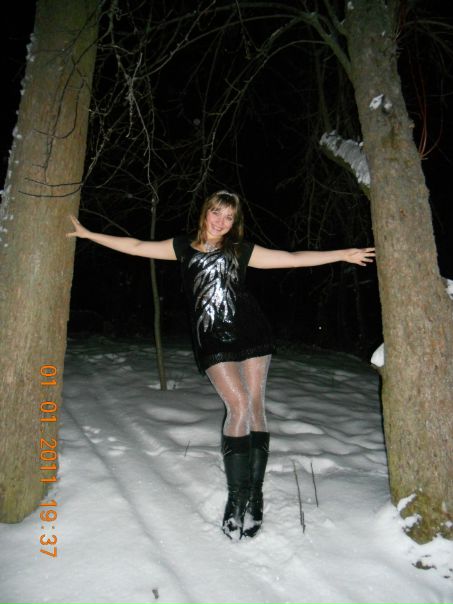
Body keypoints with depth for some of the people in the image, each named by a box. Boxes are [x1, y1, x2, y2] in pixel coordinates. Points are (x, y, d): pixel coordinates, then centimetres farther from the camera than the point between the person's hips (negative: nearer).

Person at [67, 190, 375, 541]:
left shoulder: (242, 251, 8)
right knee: (239, 406, -14)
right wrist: (87, 234, 14)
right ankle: (236, 498, -2)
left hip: (252, 334, 2)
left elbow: (293, 258, 7)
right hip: (213, 342, -1)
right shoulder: (183, 248, 11)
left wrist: (342, 255, 4)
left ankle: (254, 494, 10)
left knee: (255, 407, 0)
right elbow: (135, 247, 13)